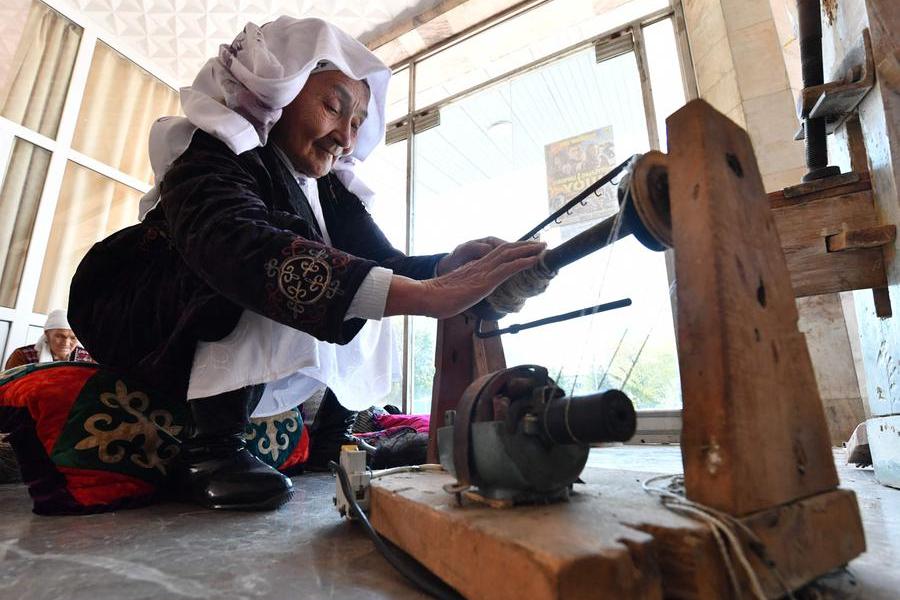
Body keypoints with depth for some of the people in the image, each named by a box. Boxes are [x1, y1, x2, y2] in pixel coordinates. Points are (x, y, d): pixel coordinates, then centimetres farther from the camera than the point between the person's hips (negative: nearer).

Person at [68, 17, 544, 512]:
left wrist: (449, 267, -37)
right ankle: (211, 442, -24)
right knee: (273, 271, -31)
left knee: (362, 298, -4)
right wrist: (426, 295, -54)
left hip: (223, 351, 7)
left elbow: (383, 262, -14)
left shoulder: (330, 192, -1)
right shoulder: (214, 156, -22)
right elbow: (239, 247, -43)